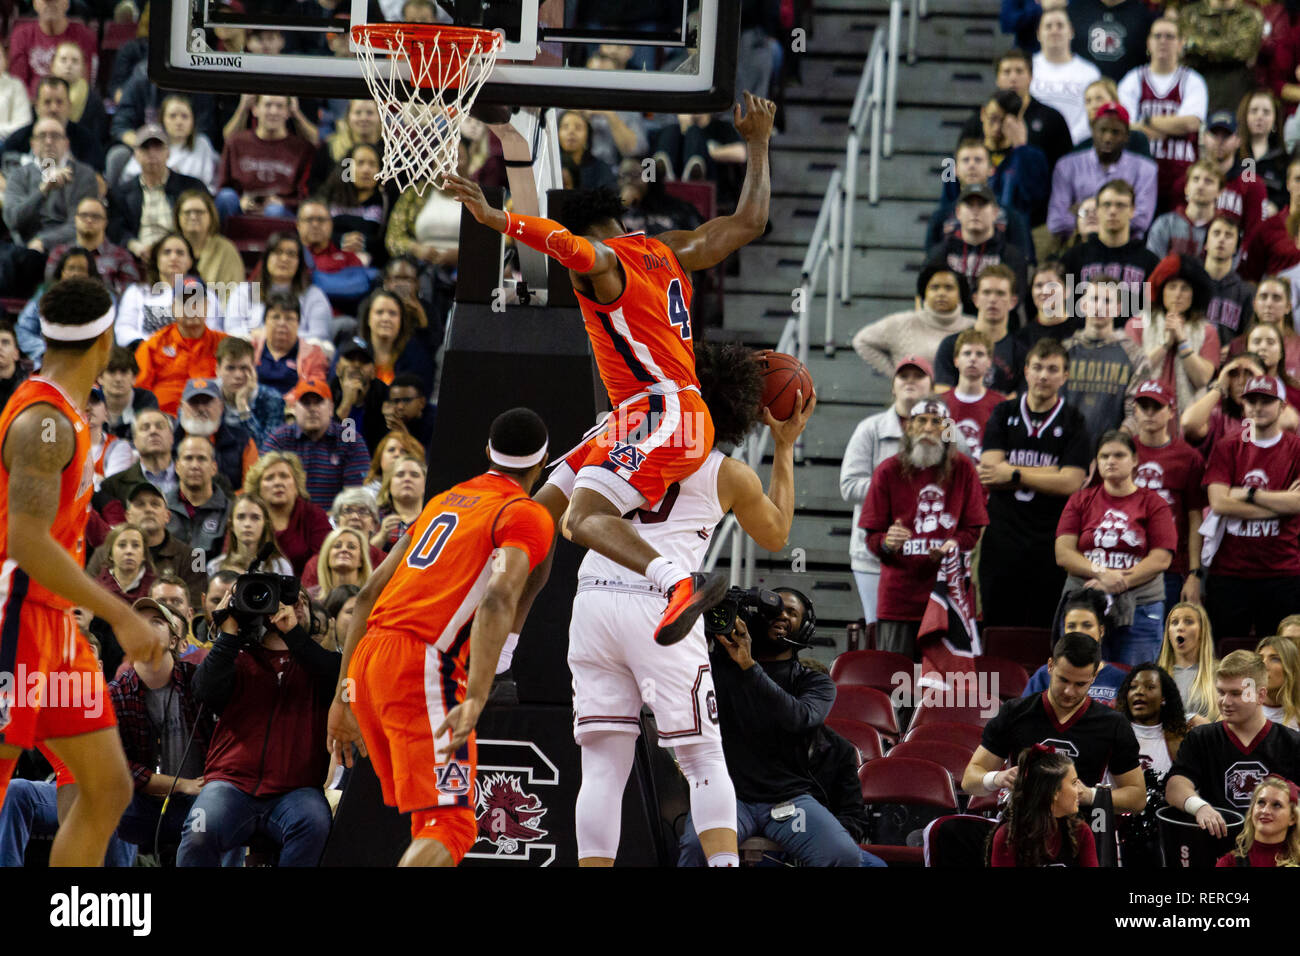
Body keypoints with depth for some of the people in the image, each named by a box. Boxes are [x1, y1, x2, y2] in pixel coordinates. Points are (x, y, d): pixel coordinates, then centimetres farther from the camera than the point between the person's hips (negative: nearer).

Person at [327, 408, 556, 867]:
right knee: (449, 828, -11)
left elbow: (369, 594, 21)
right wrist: (475, 701, -27)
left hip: (367, 658, 8)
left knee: (433, 818, 19)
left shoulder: (444, 500, 24)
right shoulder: (526, 515, 1)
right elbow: (498, 600, -18)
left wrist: (344, 694, 23)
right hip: (422, 670, -8)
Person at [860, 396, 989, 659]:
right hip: (899, 595, 0)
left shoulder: (963, 469, 7)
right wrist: (887, 543, -19)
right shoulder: (888, 471, 5)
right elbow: (872, 536, 4)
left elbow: (974, 529, 10)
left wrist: (955, 544, -12)